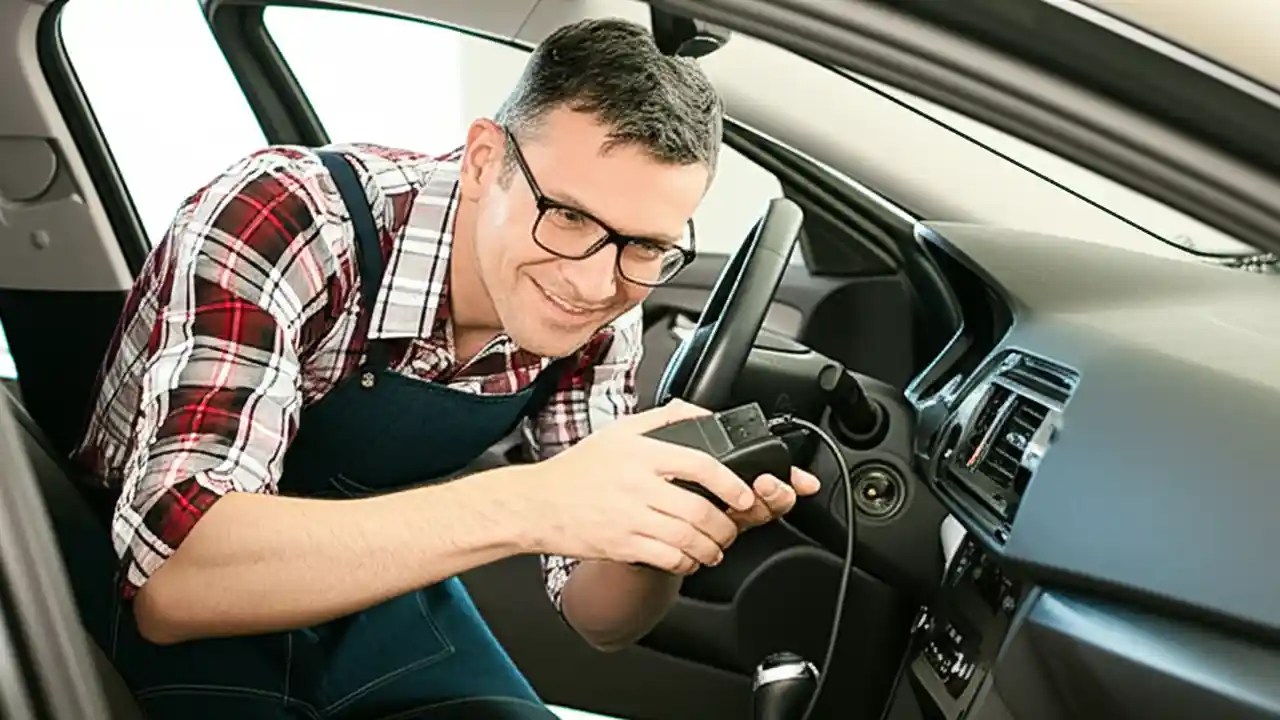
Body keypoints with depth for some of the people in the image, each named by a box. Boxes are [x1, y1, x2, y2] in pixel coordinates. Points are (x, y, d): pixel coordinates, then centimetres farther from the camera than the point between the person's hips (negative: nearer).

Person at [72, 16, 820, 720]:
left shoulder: (597, 322, -13)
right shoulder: (284, 221, -27)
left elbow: (601, 616, -6)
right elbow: (173, 573, -35)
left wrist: (673, 517, -26)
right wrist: (524, 505, -41)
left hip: (377, 596, 3)